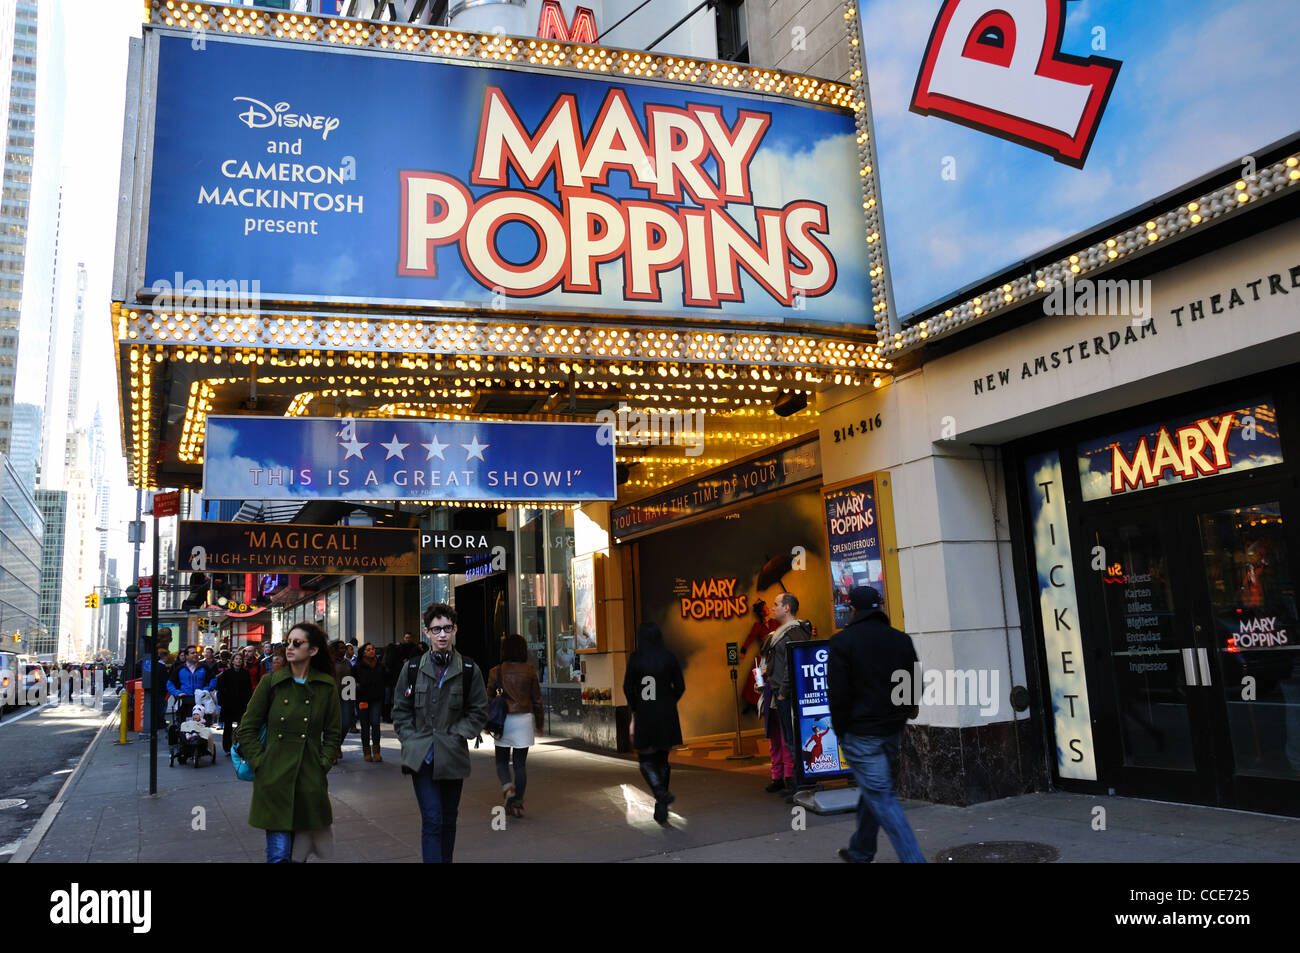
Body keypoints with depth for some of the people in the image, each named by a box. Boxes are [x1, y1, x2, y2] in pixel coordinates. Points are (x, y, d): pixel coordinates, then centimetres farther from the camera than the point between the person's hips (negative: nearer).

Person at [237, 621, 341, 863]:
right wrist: (260, 763, -2)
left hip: (310, 781, 1)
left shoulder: (327, 687, 3)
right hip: (274, 780, -1)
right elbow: (247, 729, 6)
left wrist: (323, 764, 1)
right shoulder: (270, 682, 2)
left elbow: (334, 734, 11)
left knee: (301, 850, 9)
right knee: (279, 852, -6)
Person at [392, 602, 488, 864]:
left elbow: (479, 711, 5)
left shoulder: (469, 670, 1)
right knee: (432, 820, -9)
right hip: (420, 756, -1)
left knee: (448, 820, 13)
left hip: (452, 756, 1)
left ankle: (446, 859, 28)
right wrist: (410, 739, -2)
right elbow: (400, 710, 9)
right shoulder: (412, 668, 3)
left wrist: (456, 735, -6)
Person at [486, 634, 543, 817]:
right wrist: (539, 723, 15)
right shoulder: (529, 671, 0)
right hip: (524, 719, 1)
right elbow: (537, 699, 4)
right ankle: (518, 803, 6)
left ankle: (507, 786, -15)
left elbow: (489, 699, 2)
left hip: (504, 720, -1)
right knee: (520, 763, 7)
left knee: (501, 760, 12)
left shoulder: (496, 672, -2)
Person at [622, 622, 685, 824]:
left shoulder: (635, 658, -8)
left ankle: (661, 792, -17)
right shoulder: (669, 658, -1)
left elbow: (628, 687, -6)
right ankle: (661, 808, 15)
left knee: (645, 759, 9)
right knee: (662, 759, 14)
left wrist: (634, 708, 9)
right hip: (667, 716, 3)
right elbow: (680, 686, 1)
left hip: (644, 716, -2)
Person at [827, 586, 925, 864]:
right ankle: (860, 852, 32)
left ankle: (913, 858, -9)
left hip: (860, 734, -6)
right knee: (873, 792, 19)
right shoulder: (902, 640, 5)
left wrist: (840, 731, -2)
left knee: (881, 798, -3)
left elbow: (838, 693, -13)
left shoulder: (842, 641, -10)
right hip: (893, 731, 6)